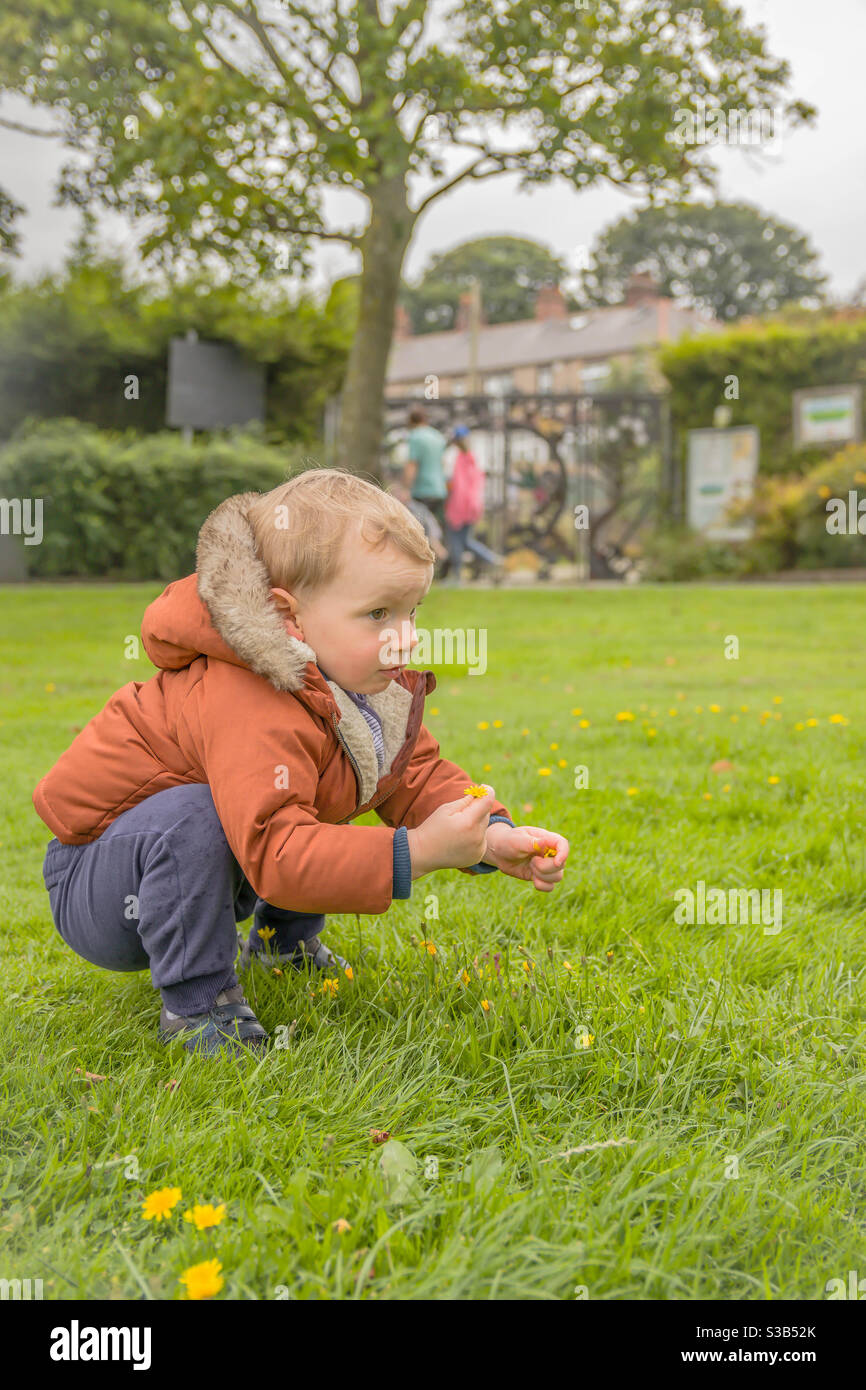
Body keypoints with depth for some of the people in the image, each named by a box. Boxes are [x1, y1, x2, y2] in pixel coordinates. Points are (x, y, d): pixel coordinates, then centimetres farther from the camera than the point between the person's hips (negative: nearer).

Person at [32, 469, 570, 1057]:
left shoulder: (366, 683, -6)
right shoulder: (254, 710, -37)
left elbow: (420, 776, -3)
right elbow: (277, 855, -44)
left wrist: (493, 839, -20)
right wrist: (414, 853, -47)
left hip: (211, 873, 9)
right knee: (190, 820, -36)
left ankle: (282, 942, 23)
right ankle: (195, 1003, -17)